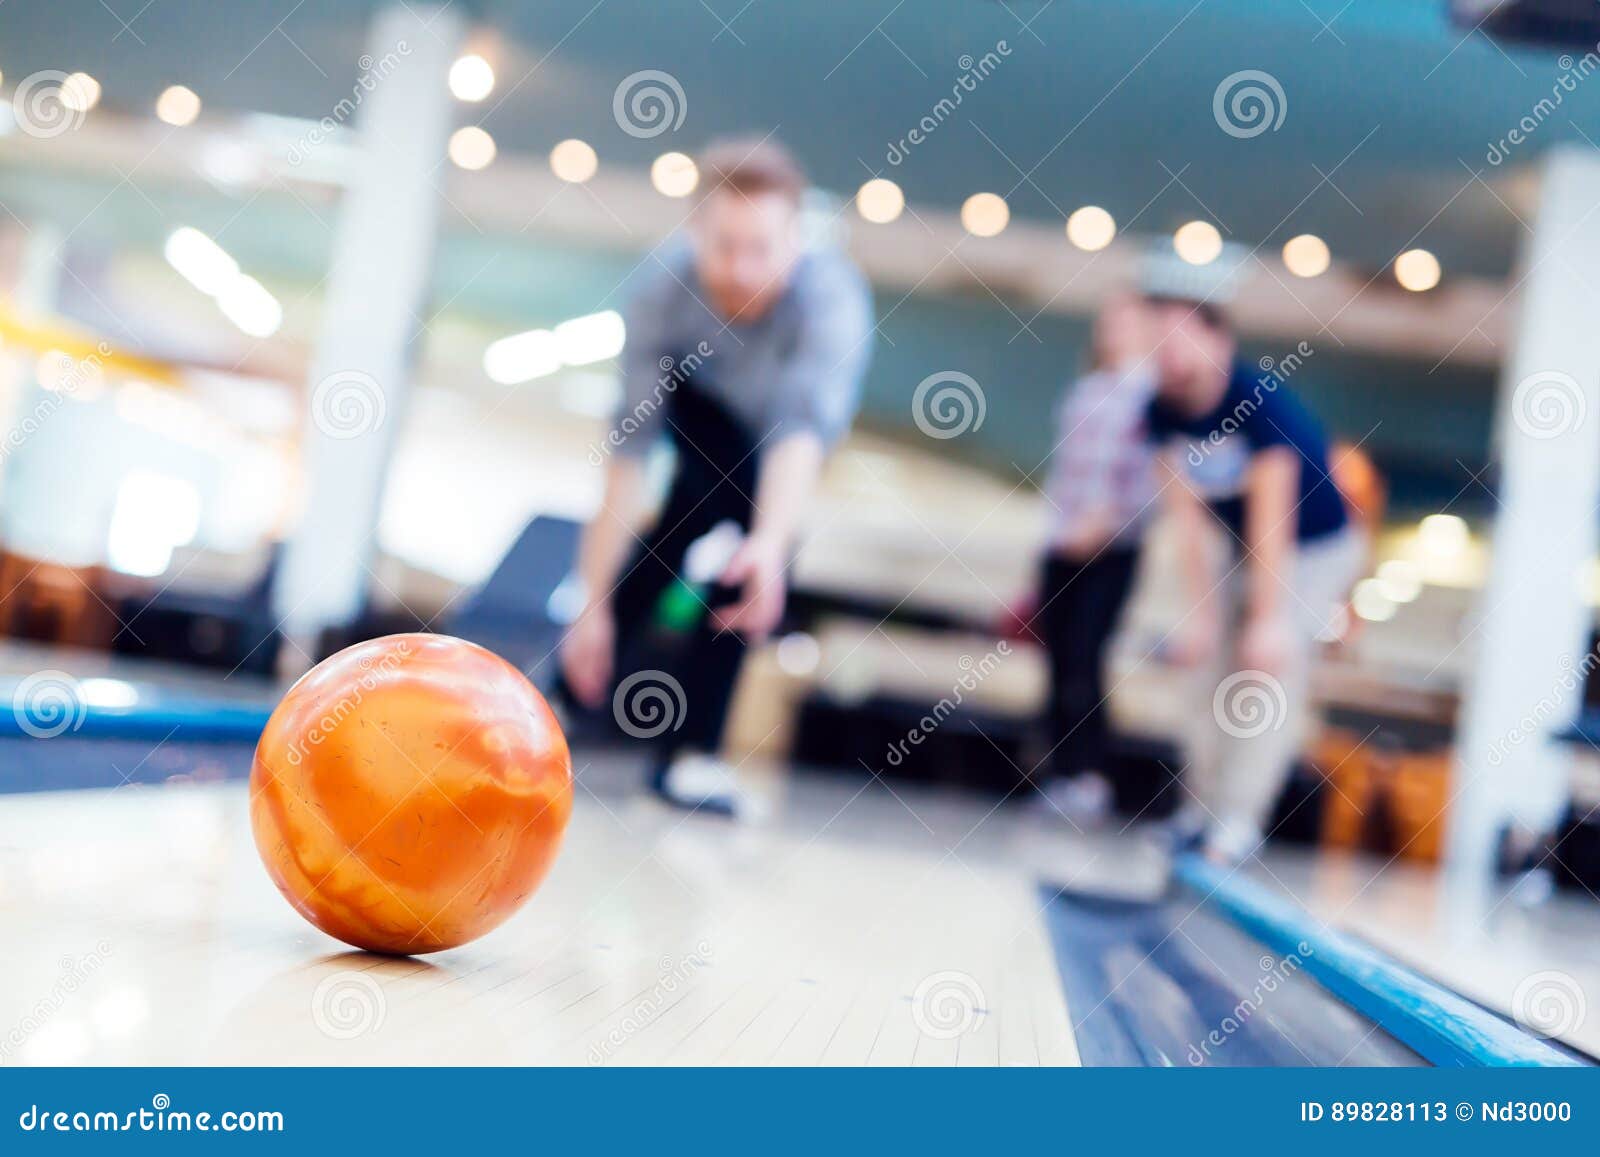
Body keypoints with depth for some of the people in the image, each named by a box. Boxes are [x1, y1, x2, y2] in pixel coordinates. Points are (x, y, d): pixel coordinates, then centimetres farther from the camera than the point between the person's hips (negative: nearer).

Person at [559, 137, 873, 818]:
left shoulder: (831, 298, -42)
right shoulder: (663, 296, -36)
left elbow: (803, 431, -56)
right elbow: (629, 451, -37)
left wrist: (770, 544, -74)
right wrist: (593, 604, -40)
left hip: (778, 415, -1)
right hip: (701, 400, 1)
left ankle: (688, 748, -8)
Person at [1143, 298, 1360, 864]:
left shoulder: (1261, 402, -30)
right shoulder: (1164, 411, -11)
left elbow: (1271, 521, -29)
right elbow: (1188, 515, -8)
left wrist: (1267, 619, -27)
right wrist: (1202, 608, -11)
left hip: (1316, 551, -6)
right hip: (1241, 554, 6)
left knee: (1271, 668, -18)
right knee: (1212, 675, 2)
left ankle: (1237, 823, -17)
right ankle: (1201, 804, 14)